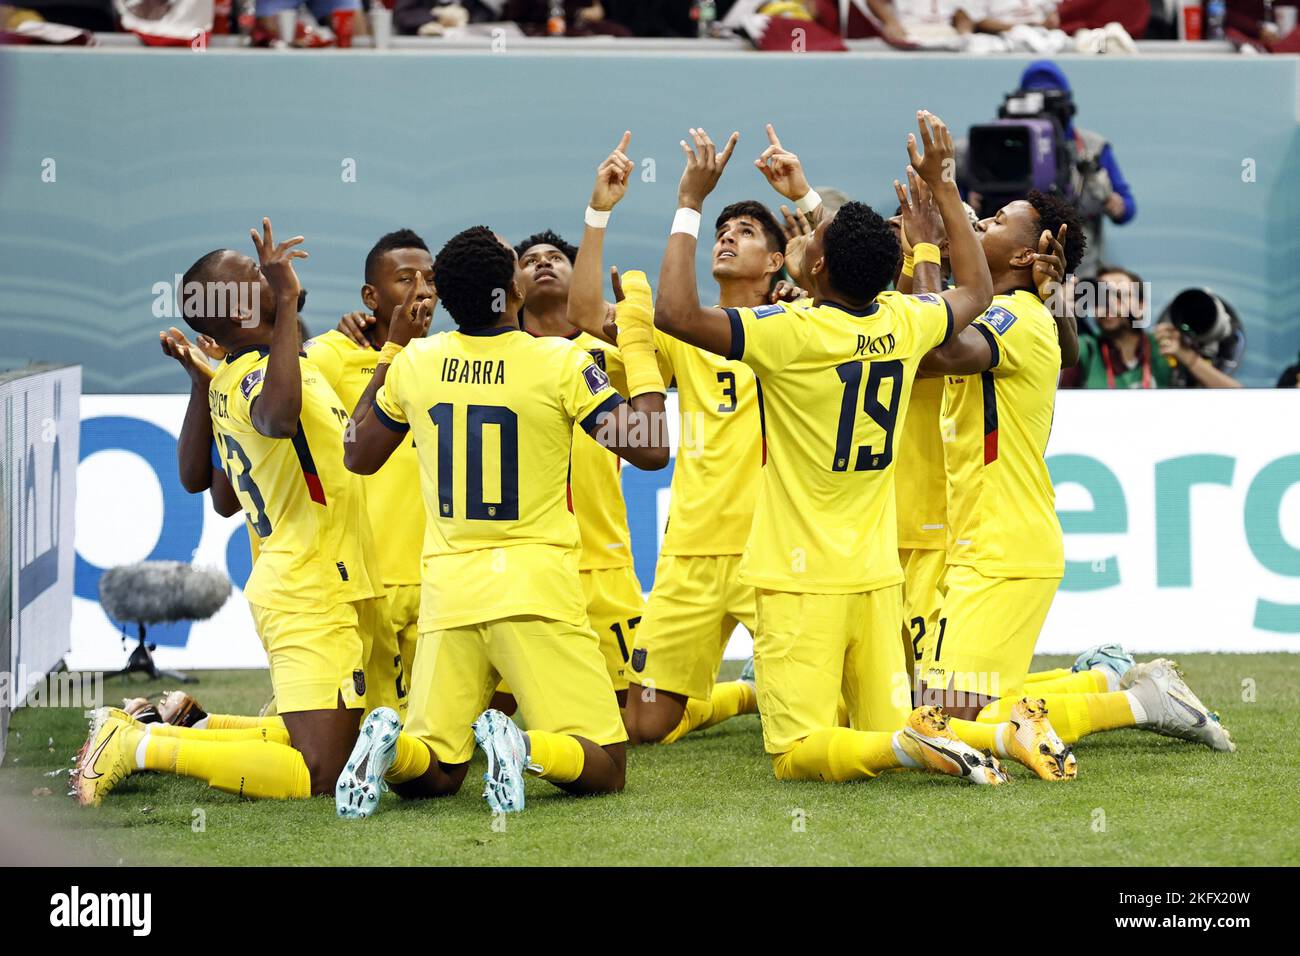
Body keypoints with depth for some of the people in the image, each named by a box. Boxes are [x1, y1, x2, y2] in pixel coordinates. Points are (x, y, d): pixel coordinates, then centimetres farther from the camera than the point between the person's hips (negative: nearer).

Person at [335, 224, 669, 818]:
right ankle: (524, 748, -32)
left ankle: (389, 745, -21)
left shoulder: (415, 364, 3)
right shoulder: (560, 364, -8)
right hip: (537, 589, -4)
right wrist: (639, 345, 7)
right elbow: (649, 448, -3)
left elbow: (358, 457, 20)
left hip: (448, 590, 4)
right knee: (602, 767, -1)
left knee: (434, 771, 13)